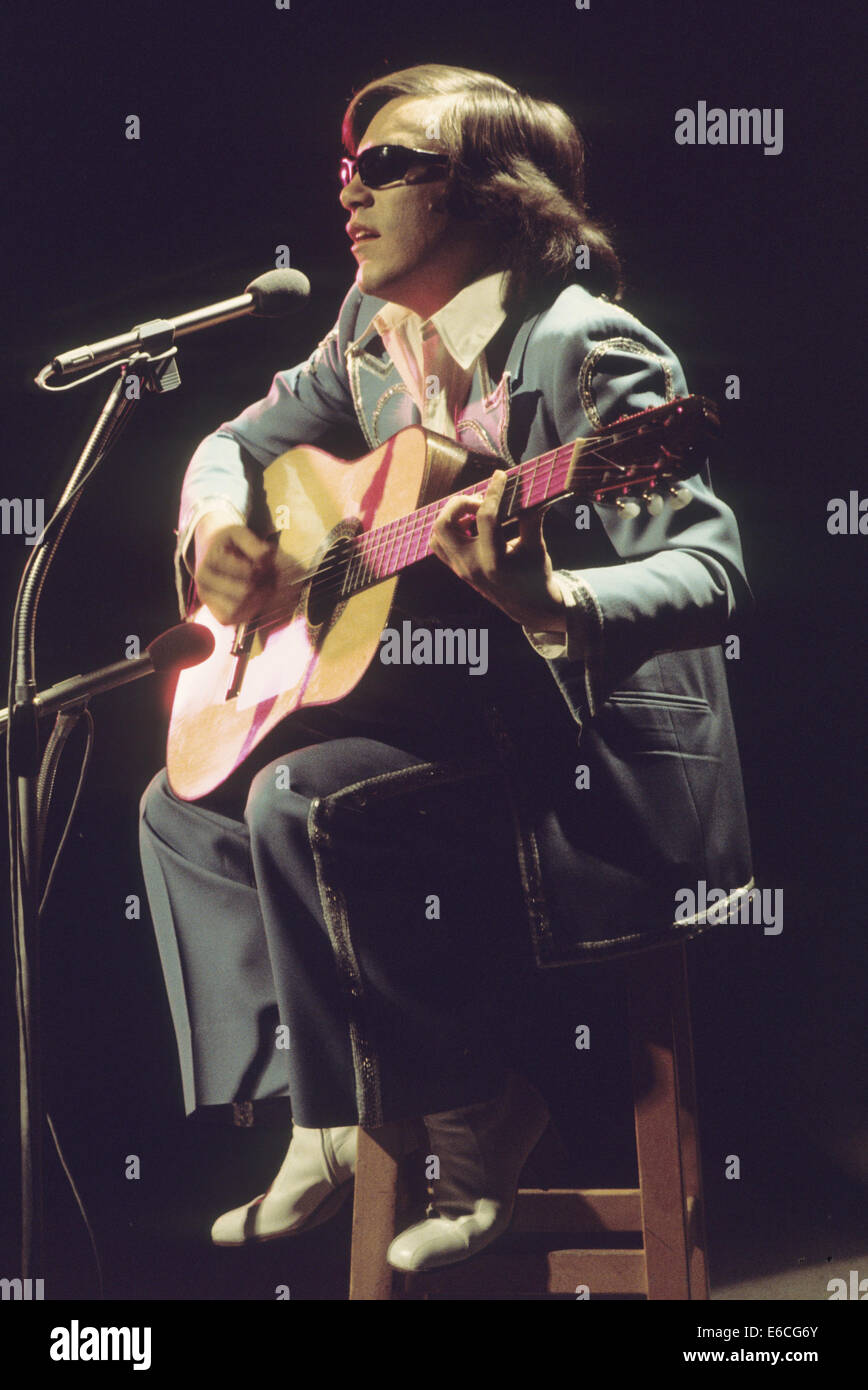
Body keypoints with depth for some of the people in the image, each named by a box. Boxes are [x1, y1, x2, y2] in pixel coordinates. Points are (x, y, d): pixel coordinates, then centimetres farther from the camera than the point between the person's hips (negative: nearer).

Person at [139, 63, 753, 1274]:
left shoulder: (581, 351, -19)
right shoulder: (378, 333, 6)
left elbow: (713, 575, -26)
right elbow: (245, 440, 21)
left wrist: (548, 603, -45)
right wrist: (215, 526, -2)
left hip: (604, 757, -9)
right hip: (448, 709, 9)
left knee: (301, 800, -28)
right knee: (187, 804, 10)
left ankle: (478, 1127, -8)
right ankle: (325, 1124, 13)